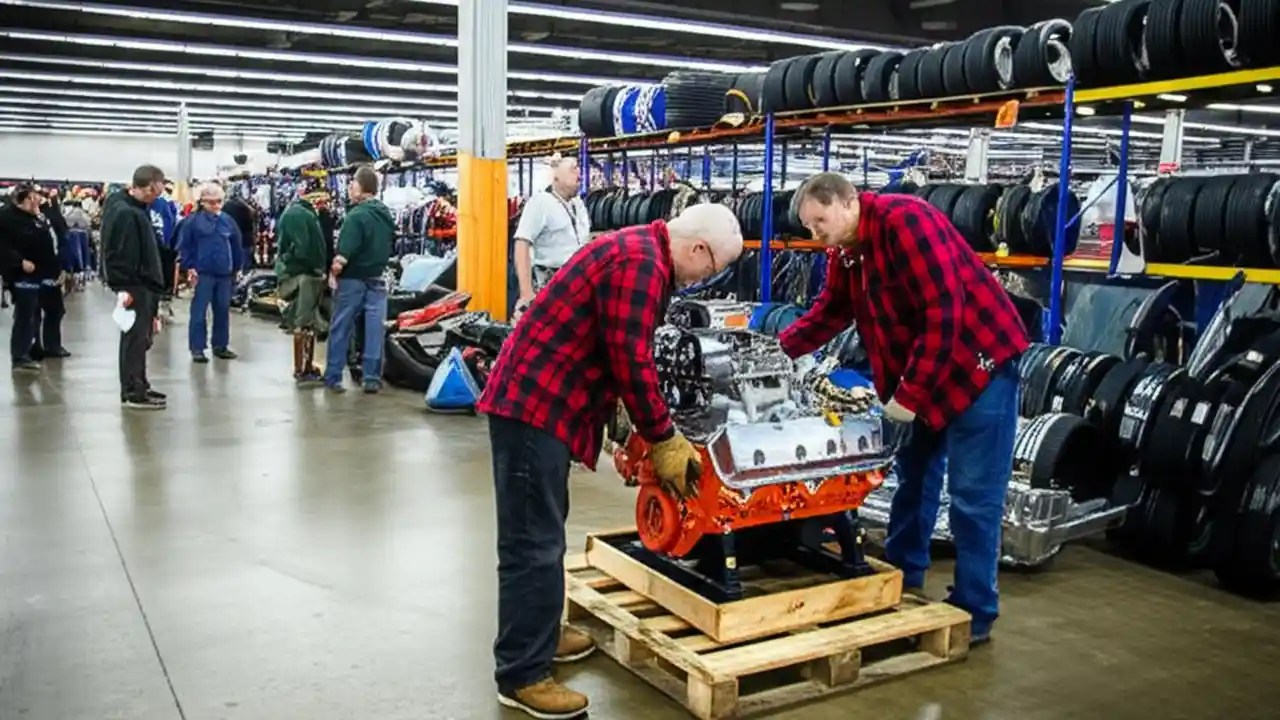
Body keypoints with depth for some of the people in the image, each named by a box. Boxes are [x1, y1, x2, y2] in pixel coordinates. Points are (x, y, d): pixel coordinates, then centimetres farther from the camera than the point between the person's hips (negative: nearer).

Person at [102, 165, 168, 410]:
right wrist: (122, 287, -22)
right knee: (135, 338, -5)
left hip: (145, 283, 10)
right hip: (134, 286, -10)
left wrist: (153, 284, 19)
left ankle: (139, 386, 25)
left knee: (141, 338, 16)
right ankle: (132, 392, 1)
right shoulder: (125, 213, -19)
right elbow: (118, 253, -23)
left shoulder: (134, 208, 12)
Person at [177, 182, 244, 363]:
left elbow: (236, 246, 14)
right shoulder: (193, 221, -4)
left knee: (223, 312, 11)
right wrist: (189, 267, -9)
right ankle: (197, 348, 5)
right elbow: (184, 246, -3)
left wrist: (237, 267, 13)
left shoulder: (228, 220, 7)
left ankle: (220, 346, 22)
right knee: (199, 312, -1)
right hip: (202, 273, -4)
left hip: (225, 274, 4)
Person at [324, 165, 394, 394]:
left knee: (341, 329, 4)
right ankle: (372, 378, 8)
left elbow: (343, 256, -22)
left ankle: (333, 376, 9)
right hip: (378, 279, 6)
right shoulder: (386, 214, 6)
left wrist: (335, 268, -7)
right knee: (375, 330, 6)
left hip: (353, 280, -6)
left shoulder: (356, 216, -17)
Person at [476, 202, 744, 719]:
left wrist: (652, 431, 22)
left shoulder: (640, 251, 15)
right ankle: (522, 675, 4)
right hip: (534, 403, -11)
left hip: (539, 399, 11)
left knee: (543, 531, 21)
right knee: (534, 542, -5)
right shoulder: (640, 262, -18)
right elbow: (631, 362, -20)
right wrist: (664, 440, -10)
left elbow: (626, 355, 21)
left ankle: (540, 634, 35)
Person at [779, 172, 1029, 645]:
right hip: (919, 376, 9)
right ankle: (901, 578, 32)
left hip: (979, 363, -9)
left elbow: (942, 311, -26)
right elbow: (829, 313, 14)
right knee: (914, 475, 17)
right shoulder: (845, 252, 6)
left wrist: (909, 393, -24)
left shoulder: (904, 220, -22)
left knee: (972, 495, -4)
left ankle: (974, 613, 8)